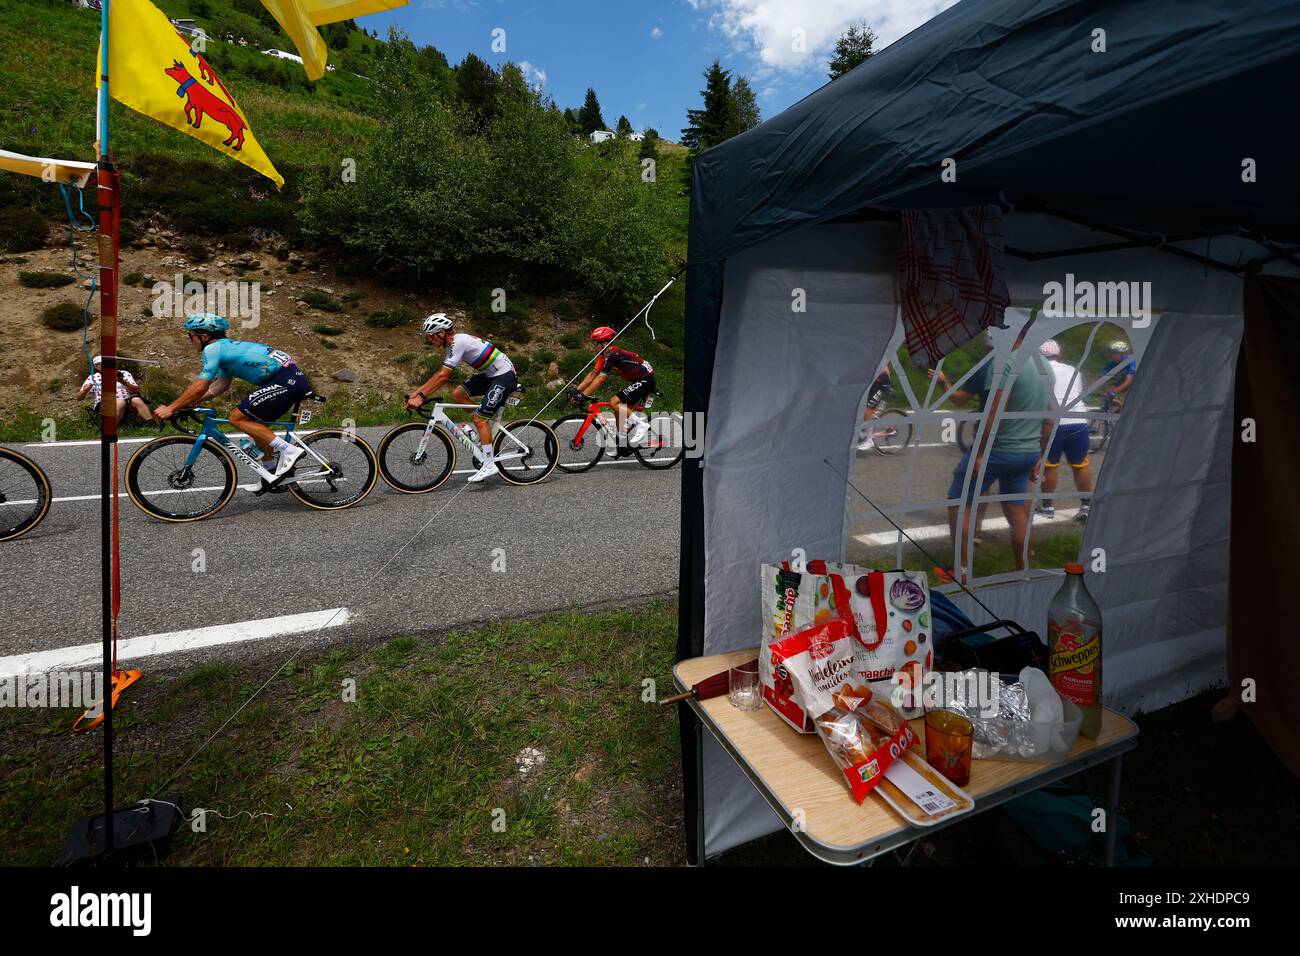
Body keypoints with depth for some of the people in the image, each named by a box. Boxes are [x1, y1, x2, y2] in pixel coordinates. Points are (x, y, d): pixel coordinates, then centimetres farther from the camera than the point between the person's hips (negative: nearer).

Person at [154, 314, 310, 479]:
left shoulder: (213, 348, -4)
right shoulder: (227, 347, 24)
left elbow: (200, 387, -10)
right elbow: (220, 385, 30)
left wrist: (171, 408, 0)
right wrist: (189, 403, 24)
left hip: (286, 381, -10)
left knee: (237, 417, -6)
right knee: (251, 422, 18)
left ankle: (289, 452, -11)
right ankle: (273, 471, 22)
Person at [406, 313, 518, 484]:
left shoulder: (458, 342, -19)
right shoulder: (454, 343, 10)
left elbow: (443, 376, -24)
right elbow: (440, 374, 12)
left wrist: (421, 397, -23)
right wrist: (416, 392, 7)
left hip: (504, 375, -9)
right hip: (491, 375, 9)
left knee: (479, 420, -11)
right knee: (456, 395, 0)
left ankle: (489, 465, -5)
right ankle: (487, 422, 13)